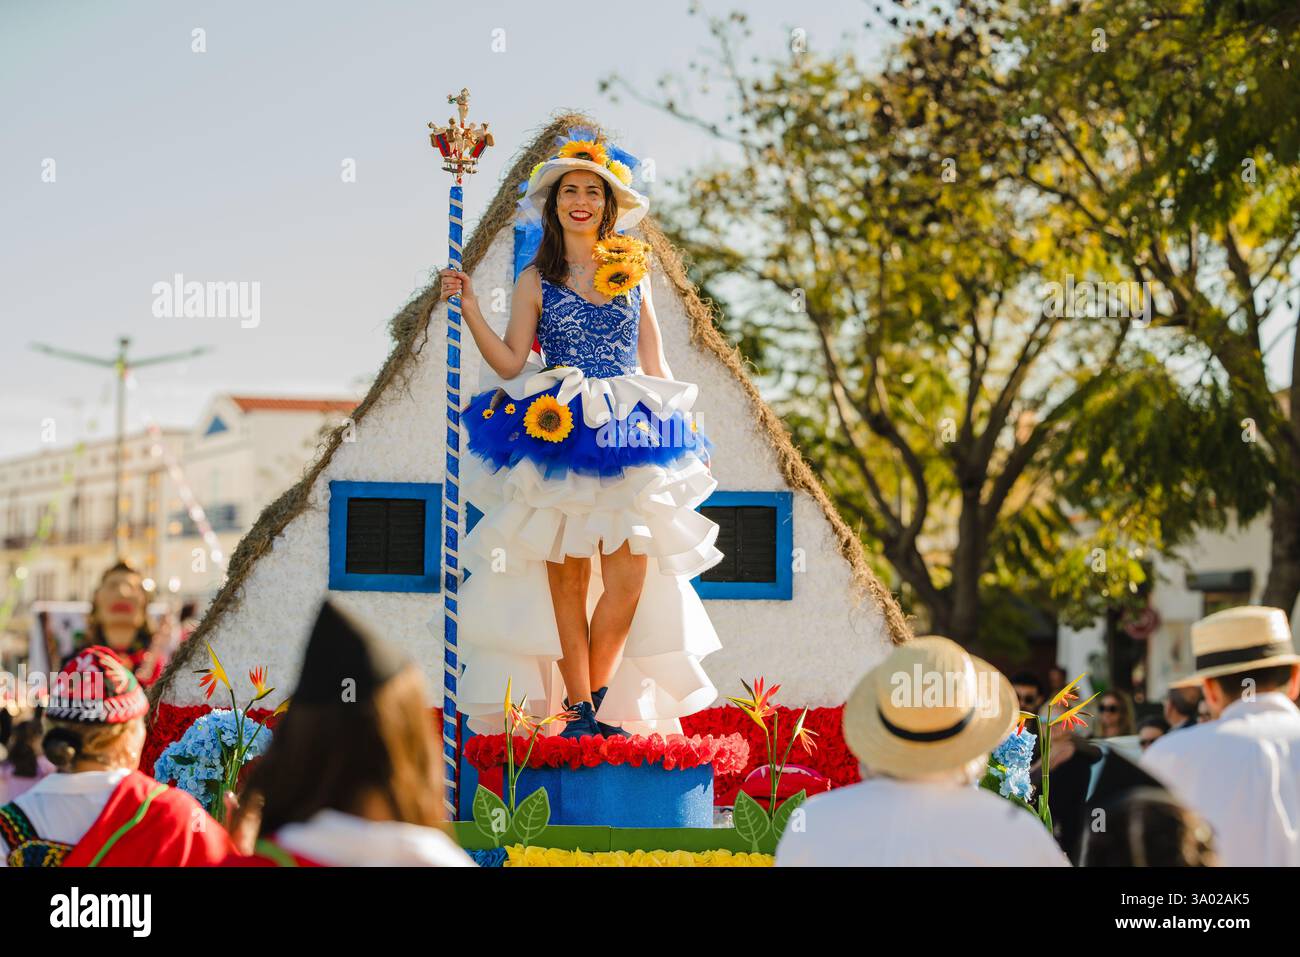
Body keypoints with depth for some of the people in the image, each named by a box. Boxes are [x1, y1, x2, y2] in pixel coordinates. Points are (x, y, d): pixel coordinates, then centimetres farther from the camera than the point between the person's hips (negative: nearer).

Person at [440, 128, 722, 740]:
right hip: (559, 437, -2)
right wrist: (470, 309, -9)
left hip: (631, 436, 2)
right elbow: (510, 364, -1)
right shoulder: (536, 281, 6)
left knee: (630, 578, -7)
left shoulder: (632, 269, 12)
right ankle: (578, 709, 3)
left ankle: (595, 703, 5)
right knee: (567, 575, -3)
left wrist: (670, 419, 12)